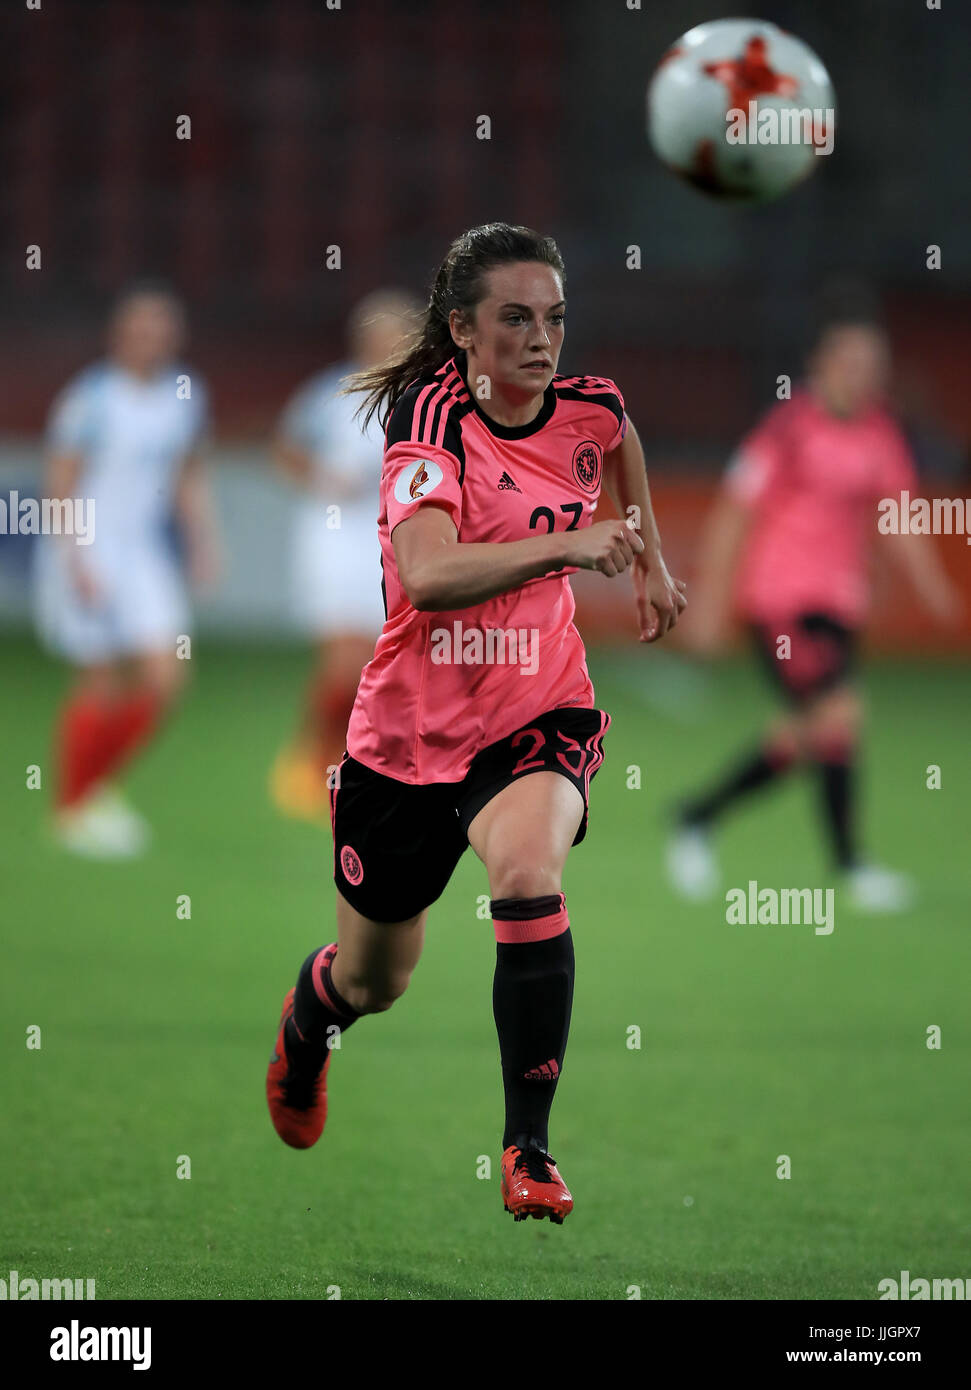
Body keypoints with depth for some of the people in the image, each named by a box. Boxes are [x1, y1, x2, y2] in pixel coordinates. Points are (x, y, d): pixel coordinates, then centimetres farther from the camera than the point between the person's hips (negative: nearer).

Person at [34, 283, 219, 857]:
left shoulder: (187, 395, 5)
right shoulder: (89, 397, -14)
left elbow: (190, 480, 17)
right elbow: (60, 485, -12)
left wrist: (202, 544, 8)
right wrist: (75, 562, -18)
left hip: (145, 551, 6)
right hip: (87, 551, -6)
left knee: (165, 677, -5)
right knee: (102, 685, -3)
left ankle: (99, 788, 16)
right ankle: (71, 809, 14)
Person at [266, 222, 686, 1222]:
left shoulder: (590, 411, -6)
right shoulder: (434, 434, -22)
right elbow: (426, 575, -41)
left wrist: (648, 559, 25)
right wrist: (564, 544, -52)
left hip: (538, 714, 2)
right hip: (412, 729, -2)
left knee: (527, 872, -32)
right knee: (373, 979, 17)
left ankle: (529, 1149, -26)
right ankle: (307, 1022, 57)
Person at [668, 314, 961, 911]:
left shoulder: (881, 434, 7)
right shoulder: (789, 427, -11)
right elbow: (733, 515, -7)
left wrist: (933, 587, 1)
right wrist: (710, 601, -9)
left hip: (839, 603, 7)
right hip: (778, 597, -7)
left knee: (804, 737, 6)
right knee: (839, 711, -18)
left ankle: (699, 818, 25)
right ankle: (851, 865, -12)